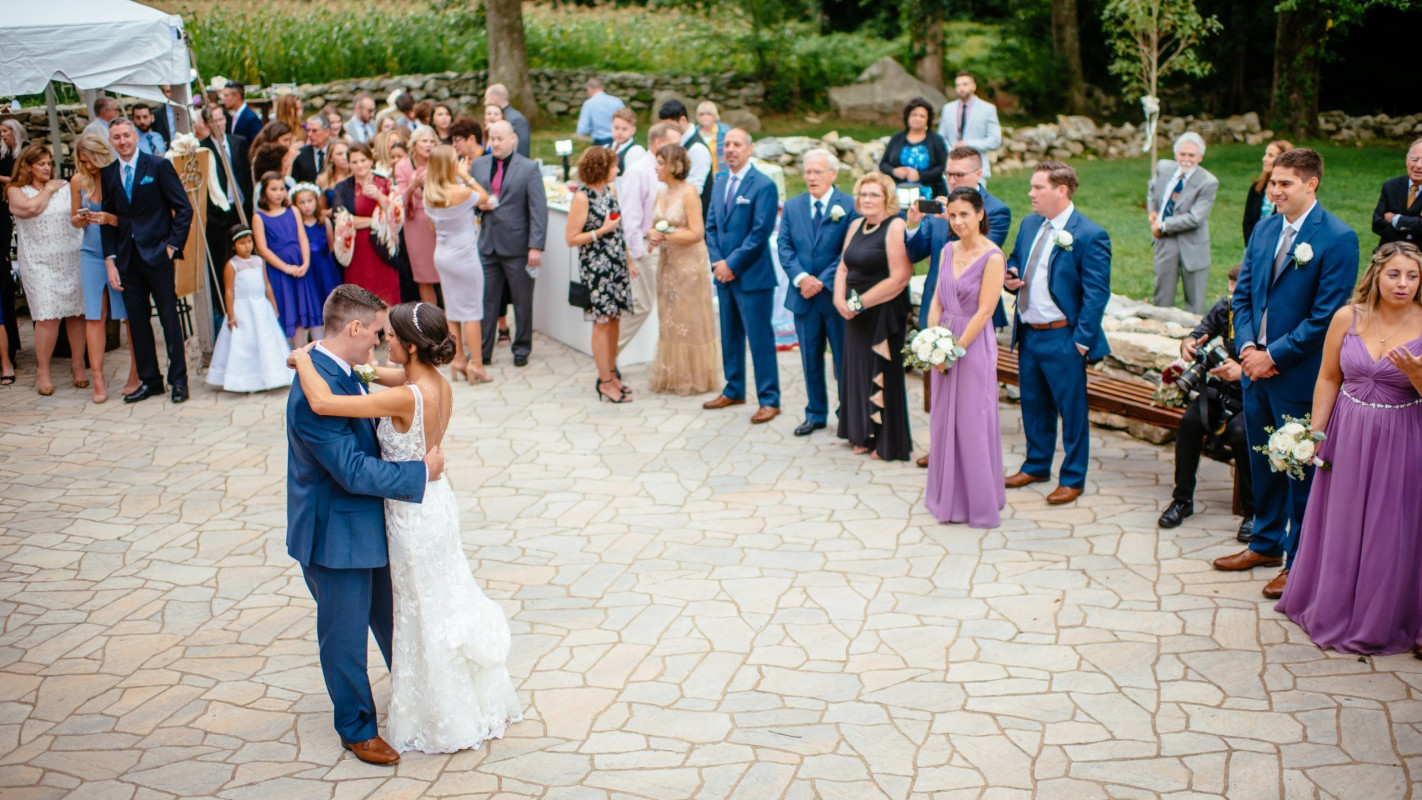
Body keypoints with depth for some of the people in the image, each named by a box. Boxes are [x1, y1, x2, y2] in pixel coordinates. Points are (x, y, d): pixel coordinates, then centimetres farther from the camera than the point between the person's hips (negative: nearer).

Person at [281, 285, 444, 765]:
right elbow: (353, 471, -30)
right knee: (345, 634, 10)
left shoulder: (338, 371, 1)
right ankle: (356, 729, 27)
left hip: (365, 524, 10)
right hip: (336, 534, -9)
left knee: (389, 615, 26)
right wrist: (422, 472, -22)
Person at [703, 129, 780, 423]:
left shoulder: (764, 186, -11)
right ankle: (734, 390, 28)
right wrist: (717, 262, -2)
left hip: (752, 276, -7)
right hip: (724, 274, 7)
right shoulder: (721, 183, 12)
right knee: (730, 335, 15)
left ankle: (769, 400, 3)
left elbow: (760, 233, -16)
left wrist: (732, 264, -16)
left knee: (760, 338, -4)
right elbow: (711, 226, 12)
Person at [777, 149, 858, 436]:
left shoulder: (849, 207, -5)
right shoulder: (792, 206, 8)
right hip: (803, 296, 4)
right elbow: (784, 246, 3)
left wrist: (823, 281, -15)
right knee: (810, 358, 11)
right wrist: (801, 277, -12)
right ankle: (815, 414, 22)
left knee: (843, 358, 4)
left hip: (836, 294, -4)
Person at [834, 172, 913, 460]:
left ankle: (888, 444, 12)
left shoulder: (895, 228, -13)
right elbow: (843, 267, 15)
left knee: (883, 375, 0)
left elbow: (899, 277, -20)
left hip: (884, 315, -7)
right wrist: (840, 298, -3)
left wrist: (861, 303, -17)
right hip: (856, 315, 7)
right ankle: (865, 436, 24)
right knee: (860, 371, 11)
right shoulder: (857, 225, 11)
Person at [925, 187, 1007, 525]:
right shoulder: (948, 251, 8)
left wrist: (955, 349, -15)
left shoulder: (992, 257, -13)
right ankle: (948, 498, 25)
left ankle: (980, 504, 11)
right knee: (943, 419, 12)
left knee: (973, 422, -1)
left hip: (974, 345, -6)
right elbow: (937, 300, 9)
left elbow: (984, 311, -15)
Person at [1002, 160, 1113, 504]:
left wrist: (1082, 340, -16)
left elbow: (1096, 294, -14)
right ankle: (1036, 465, 36)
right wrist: (1010, 277, -1)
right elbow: (1014, 260, 23)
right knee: (1033, 404, 19)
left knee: (1072, 410, 5)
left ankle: (1073, 479, 18)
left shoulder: (1090, 236, -14)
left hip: (1062, 338, -7)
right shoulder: (1029, 224, 8)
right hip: (1027, 334, 7)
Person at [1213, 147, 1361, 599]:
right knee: (1262, 462, 18)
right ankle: (1266, 544, 35)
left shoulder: (1337, 239, -14)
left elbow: (1326, 316, -17)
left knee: (1302, 469, 6)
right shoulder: (1264, 230, 7)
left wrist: (1274, 356, -16)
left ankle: (1299, 561, 18)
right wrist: (1246, 346, -4)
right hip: (1256, 369, 7)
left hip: (1298, 375, -7)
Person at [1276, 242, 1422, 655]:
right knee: (1340, 525, 14)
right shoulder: (1347, 318, -4)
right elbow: (1328, 378, 5)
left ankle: (1379, 622, 26)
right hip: (1347, 435, 2)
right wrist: (1315, 432, 2)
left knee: (1388, 529, 7)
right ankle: (1332, 611, 33)